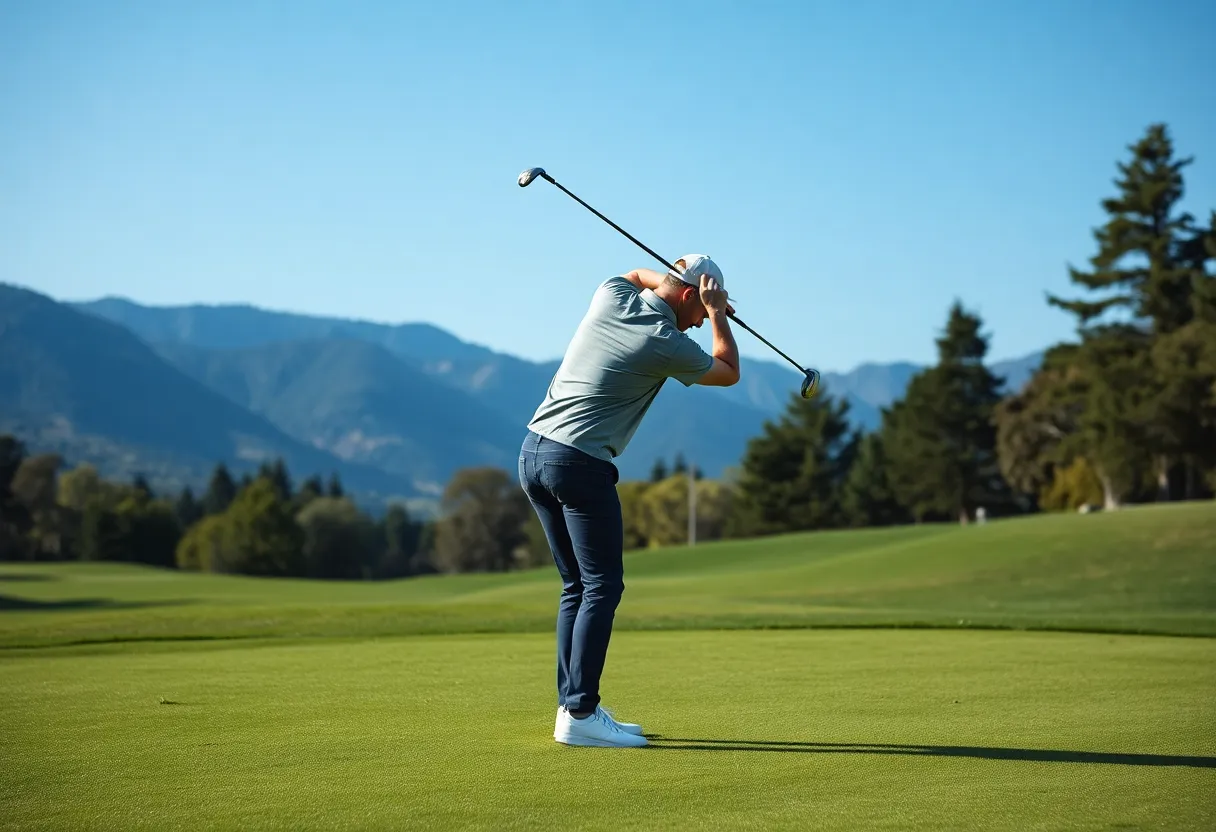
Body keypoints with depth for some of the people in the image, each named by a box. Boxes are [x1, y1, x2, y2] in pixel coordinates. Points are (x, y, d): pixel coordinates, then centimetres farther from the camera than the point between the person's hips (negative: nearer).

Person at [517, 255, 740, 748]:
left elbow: (639, 273, 35)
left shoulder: (612, 296, 8)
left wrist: (672, 277, 21)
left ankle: (572, 705, 13)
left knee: (578, 586, 13)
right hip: (580, 463, -8)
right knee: (602, 586, -4)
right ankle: (580, 715, -9)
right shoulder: (668, 346, -9)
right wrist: (717, 311, 14)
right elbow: (730, 372, 11)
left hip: (533, 452, 8)